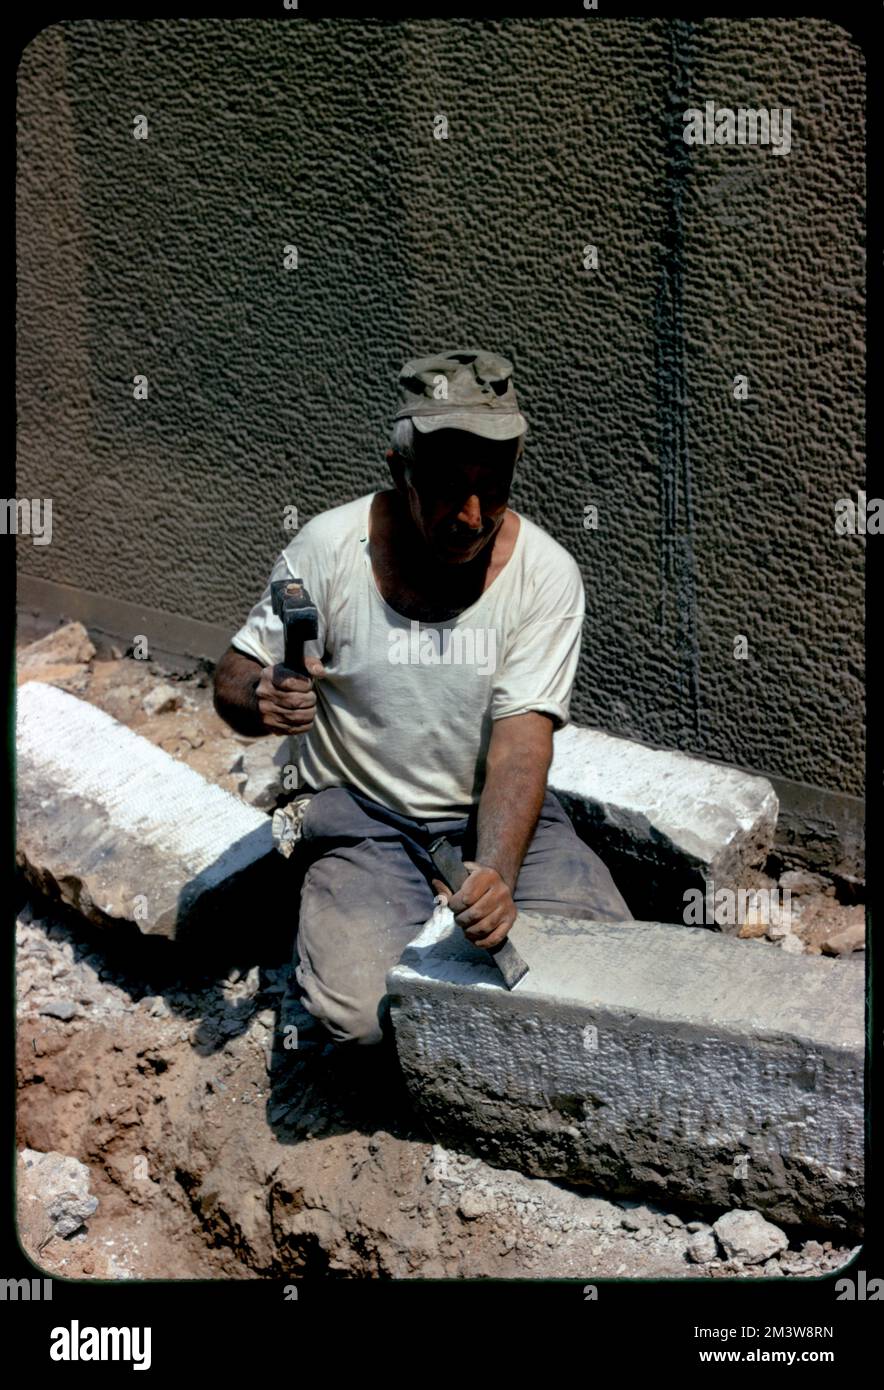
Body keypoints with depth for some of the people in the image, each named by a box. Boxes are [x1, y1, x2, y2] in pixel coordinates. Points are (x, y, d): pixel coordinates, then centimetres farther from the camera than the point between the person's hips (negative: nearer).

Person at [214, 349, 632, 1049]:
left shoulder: (546, 572, -13)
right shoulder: (329, 548, -13)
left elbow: (521, 743, -18)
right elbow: (235, 679, -3)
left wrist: (497, 871, -37)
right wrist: (264, 701, -29)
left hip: (499, 811, 1)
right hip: (365, 815, -1)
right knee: (359, 1012, -24)